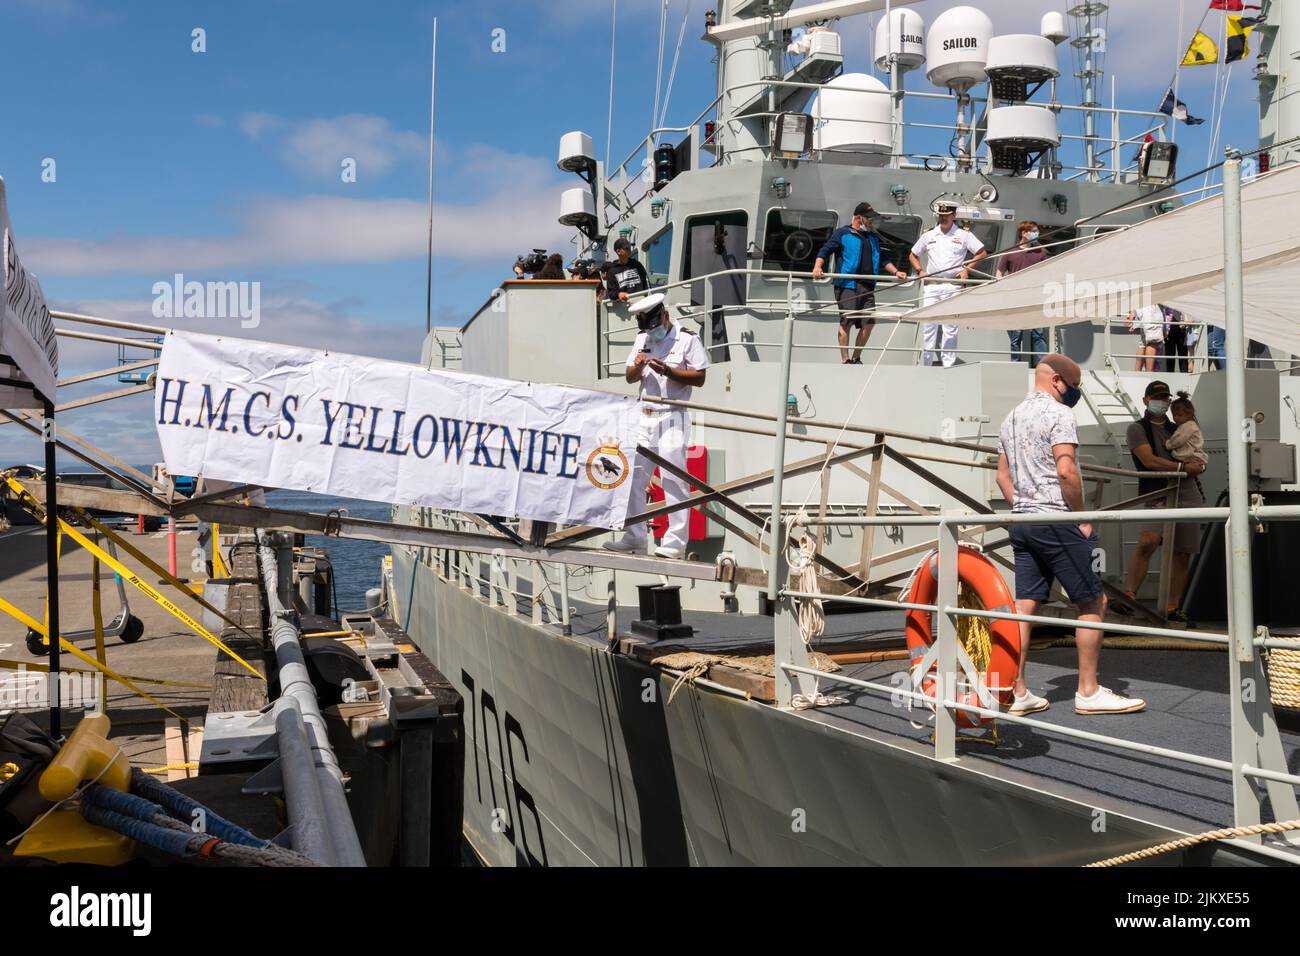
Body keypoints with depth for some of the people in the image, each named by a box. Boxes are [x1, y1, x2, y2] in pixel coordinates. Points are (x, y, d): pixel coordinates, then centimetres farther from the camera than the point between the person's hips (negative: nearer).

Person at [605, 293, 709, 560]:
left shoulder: (687, 339, -3)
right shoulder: (642, 339, 16)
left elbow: (699, 378, -6)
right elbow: (630, 378, 17)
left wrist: (668, 370, -17)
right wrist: (638, 366, -5)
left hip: (672, 419, -6)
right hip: (644, 418, 6)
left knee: (673, 481, -7)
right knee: (634, 478, 6)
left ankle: (676, 542, -5)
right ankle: (634, 537, 14)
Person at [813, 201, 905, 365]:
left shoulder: (873, 237, 24)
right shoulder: (842, 233, 5)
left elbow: (883, 259, 31)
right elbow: (825, 251, -1)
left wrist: (896, 271, 18)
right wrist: (818, 266, -19)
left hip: (867, 287, 6)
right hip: (847, 285, -6)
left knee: (869, 322, 1)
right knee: (846, 322, -10)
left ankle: (856, 358, 13)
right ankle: (845, 360, -5)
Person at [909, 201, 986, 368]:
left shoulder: (963, 235, 5)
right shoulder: (928, 235, 13)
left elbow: (982, 252, 8)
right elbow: (913, 255, 23)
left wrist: (967, 268, -2)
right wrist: (919, 270, 6)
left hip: (952, 286, -3)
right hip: (931, 285, 3)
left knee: (950, 327, -4)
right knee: (928, 324, 1)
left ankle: (949, 364, -1)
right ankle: (926, 363, 6)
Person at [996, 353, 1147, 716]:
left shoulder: (1011, 418, 17)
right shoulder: (1058, 414, -9)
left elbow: (1003, 475, 21)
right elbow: (1066, 470, -19)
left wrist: (1022, 509, 19)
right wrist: (1082, 517, -10)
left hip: (1022, 521, 9)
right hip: (1056, 520, -8)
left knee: (1025, 606, 7)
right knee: (1092, 603, 1)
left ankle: (1017, 693, 7)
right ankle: (1089, 692, 4)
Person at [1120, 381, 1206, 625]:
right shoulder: (1137, 429, 4)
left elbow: (1198, 463, 20)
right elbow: (1149, 461, -11)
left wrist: (1199, 465, -4)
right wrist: (1182, 466, -12)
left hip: (1189, 496, 6)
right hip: (1160, 497, -5)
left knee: (1182, 554, 4)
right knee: (1147, 541, -29)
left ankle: (1173, 608, 12)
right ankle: (1130, 595, -24)